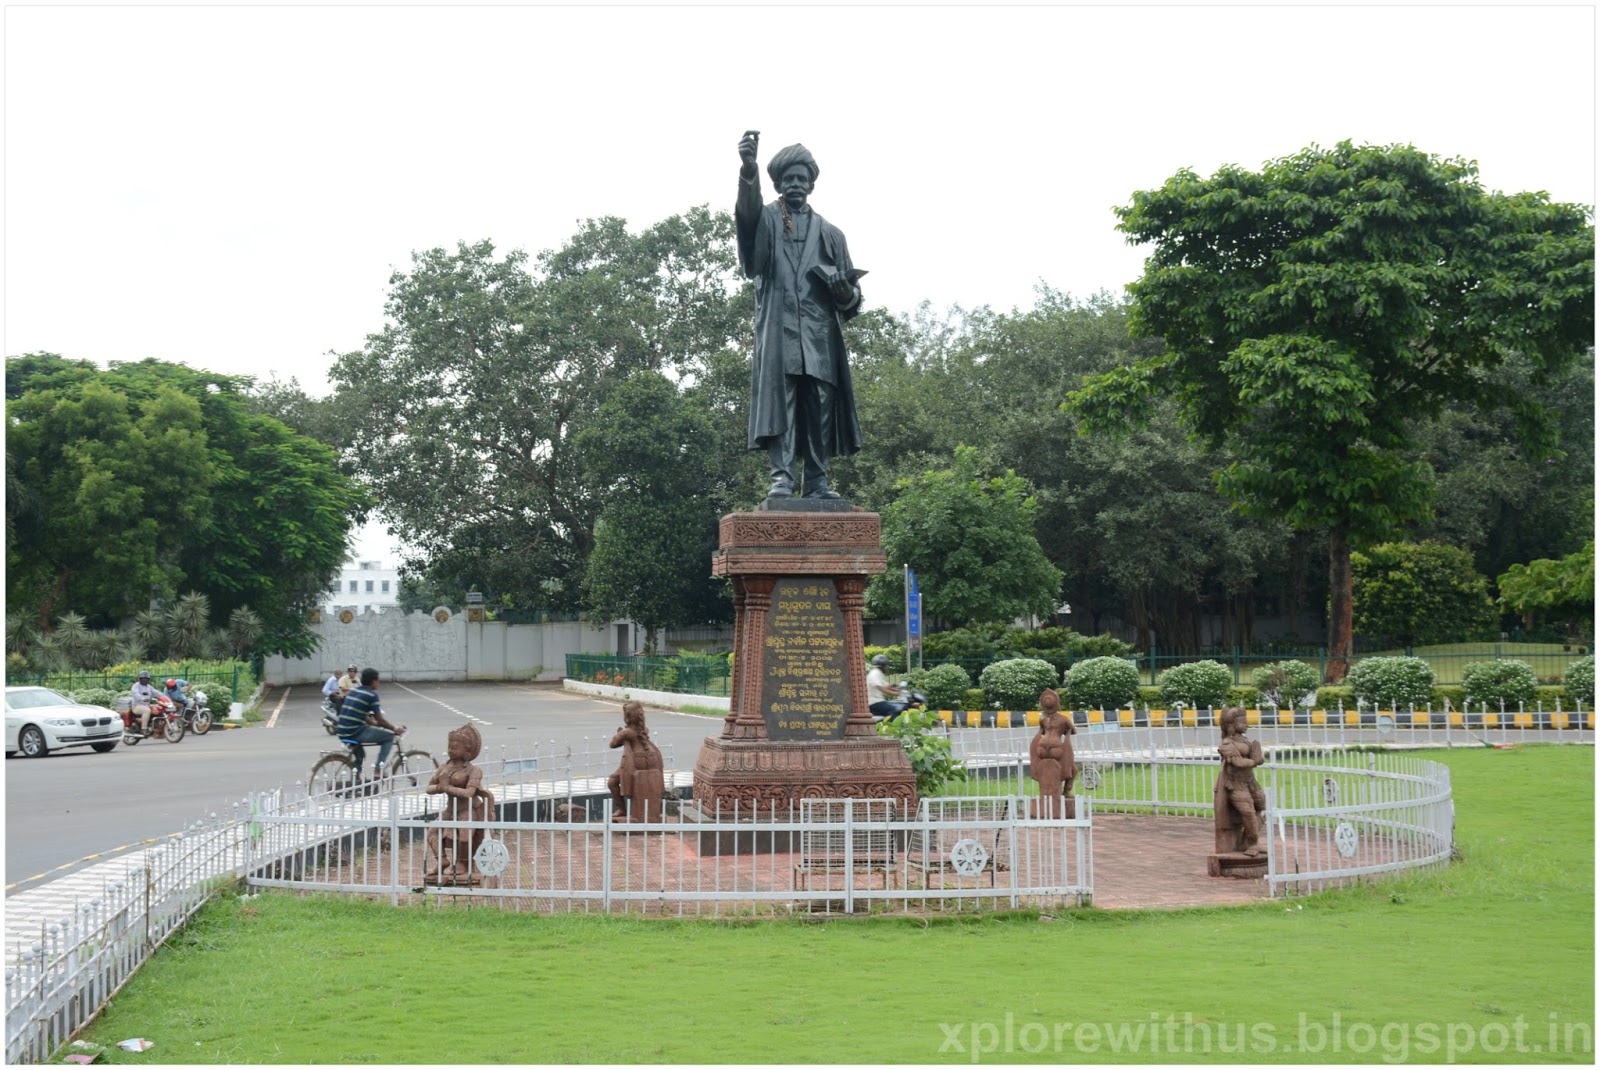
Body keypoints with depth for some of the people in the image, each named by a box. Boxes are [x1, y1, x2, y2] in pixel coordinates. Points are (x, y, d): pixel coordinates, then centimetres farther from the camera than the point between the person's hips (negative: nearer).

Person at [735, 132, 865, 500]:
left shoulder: (829, 232, 22)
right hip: (779, 327, -3)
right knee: (779, 399, -12)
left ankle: (817, 482, -1)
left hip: (821, 332, 3)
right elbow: (746, 211, -15)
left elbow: (851, 300, 18)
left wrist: (846, 291, -8)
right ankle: (781, 477, -17)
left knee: (821, 406, -3)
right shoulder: (764, 220, 13)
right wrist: (747, 170, -34)